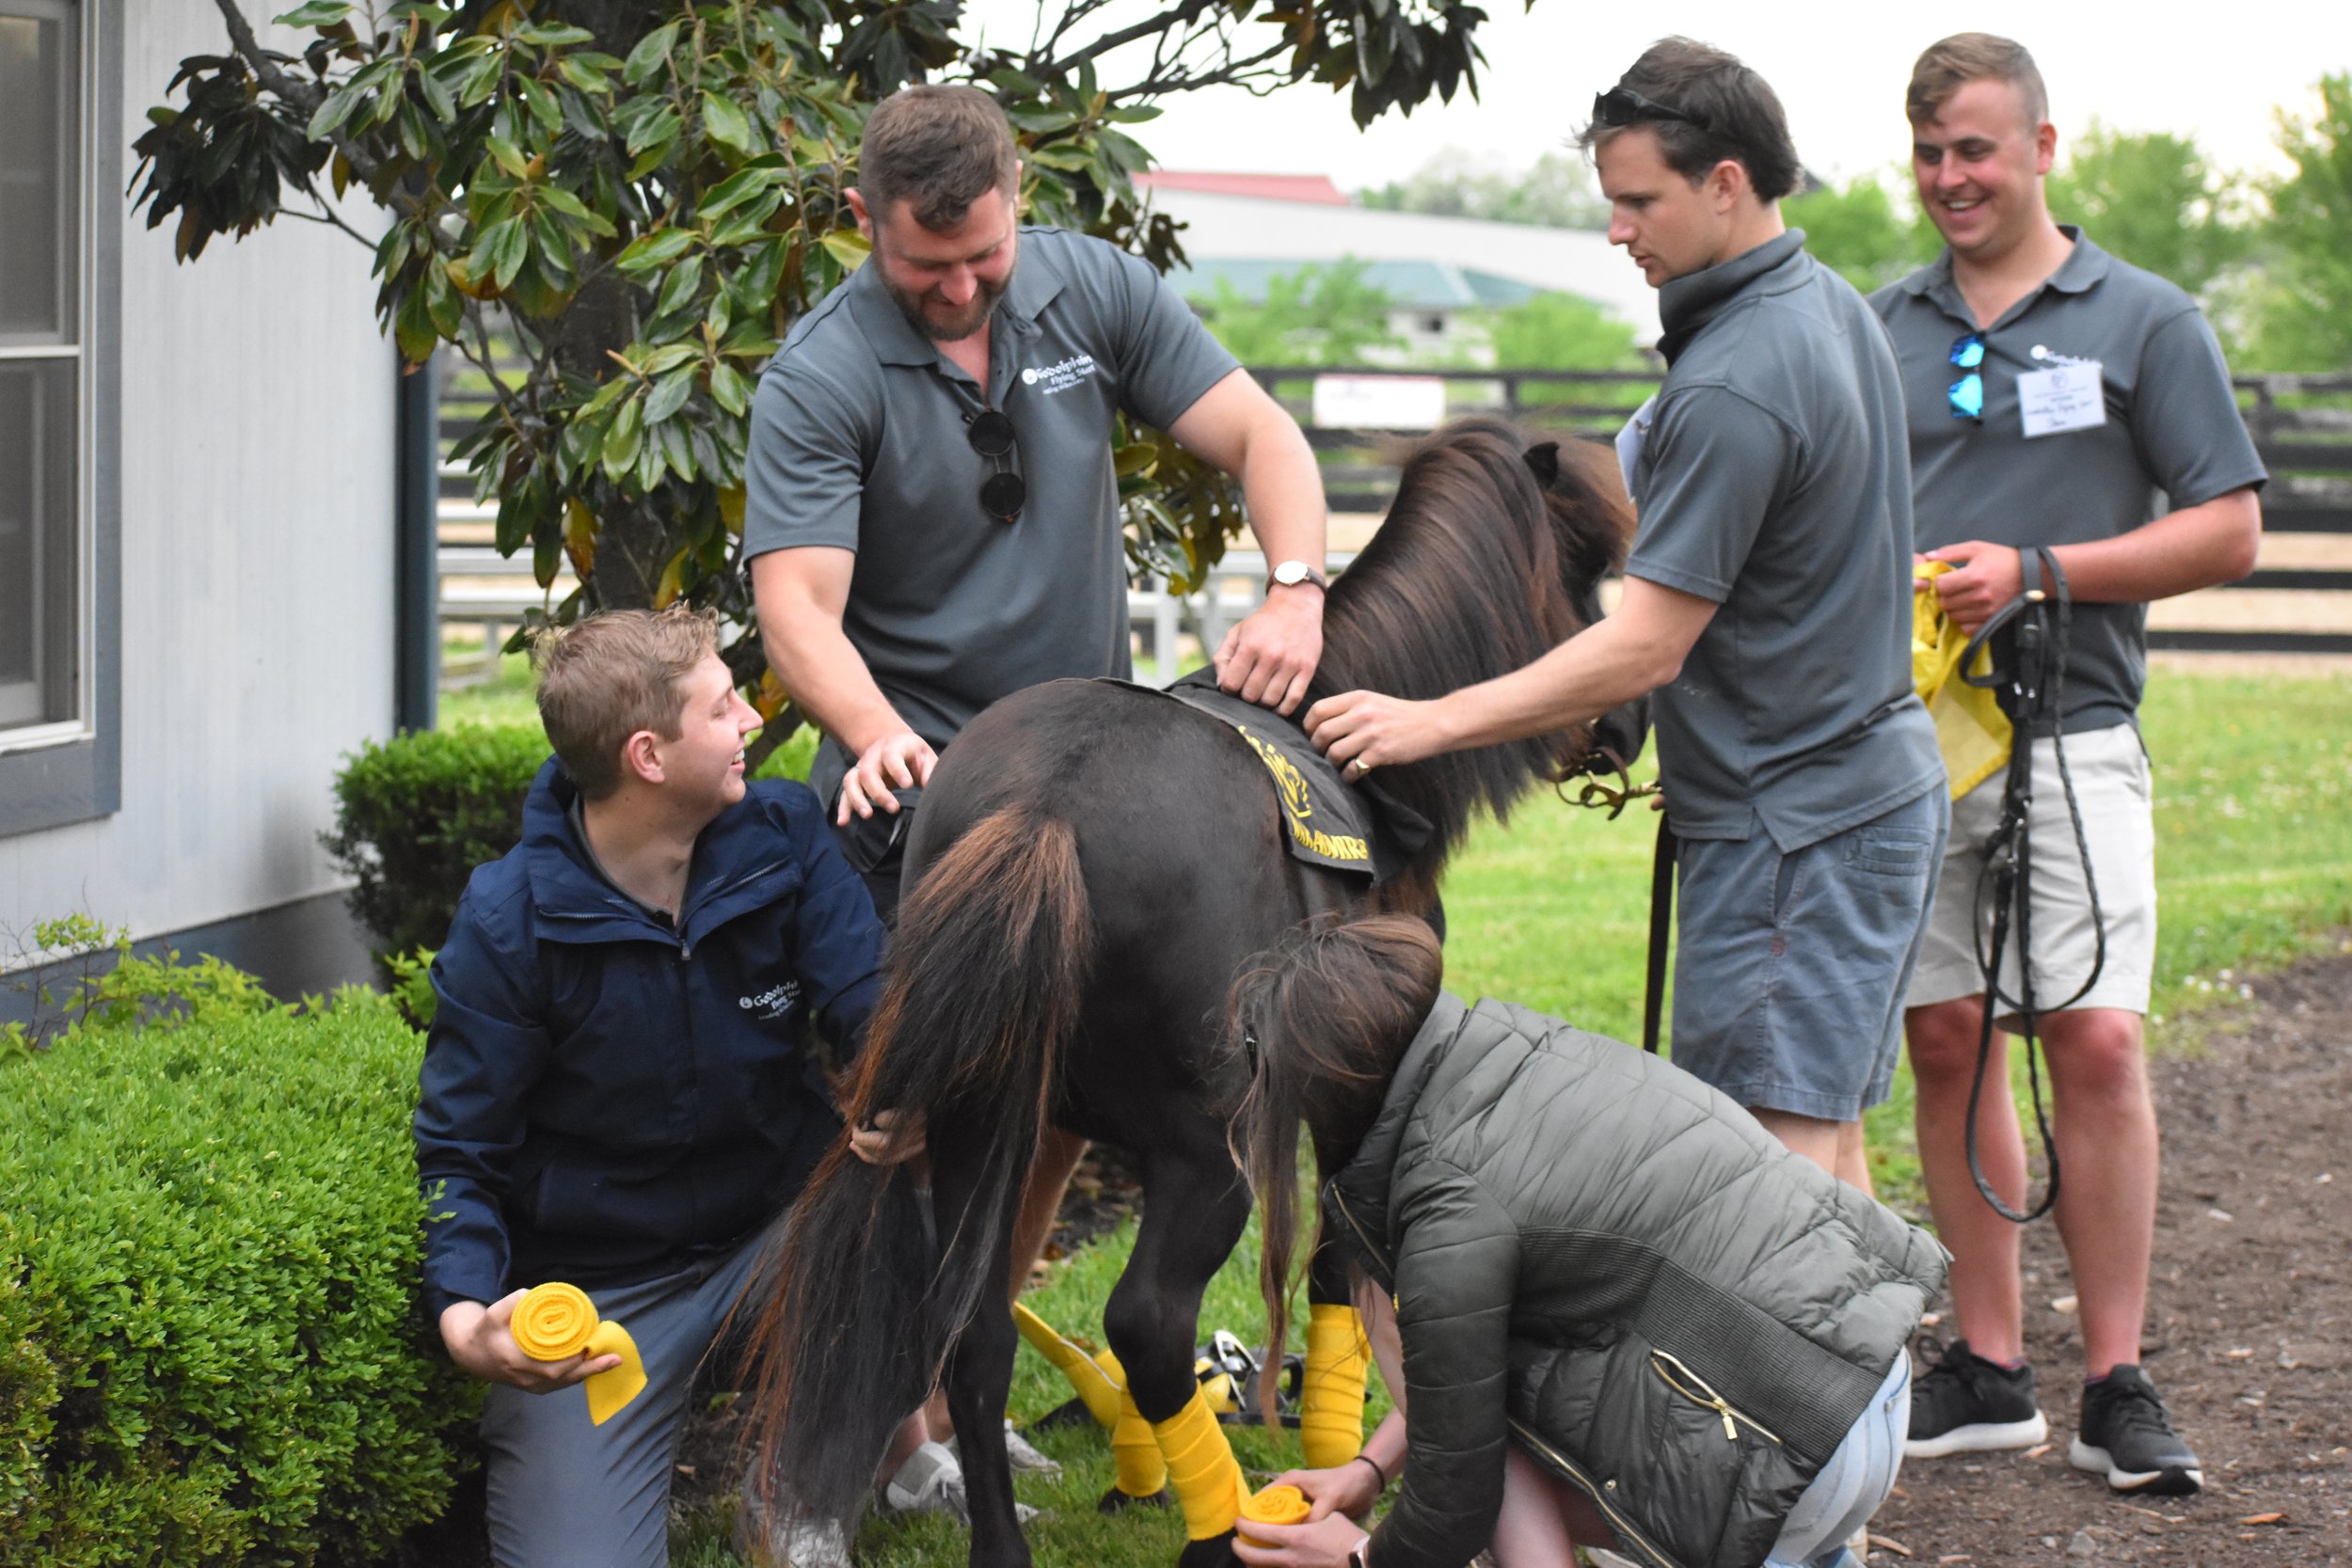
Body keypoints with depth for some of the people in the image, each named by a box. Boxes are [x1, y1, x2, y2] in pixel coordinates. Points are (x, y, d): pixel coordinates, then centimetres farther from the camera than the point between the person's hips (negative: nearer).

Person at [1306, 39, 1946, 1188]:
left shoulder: (1733, 386, -21)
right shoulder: (1833, 309, 10)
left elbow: (1646, 647, -22)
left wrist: (1431, 724, -20)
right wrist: (1603, 715, 20)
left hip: (1791, 823, -10)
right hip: (1872, 775, 10)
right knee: (1827, 1150, 12)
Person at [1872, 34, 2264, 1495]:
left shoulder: (2146, 322, 2)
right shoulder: (1880, 329, 13)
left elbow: (2229, 531, -1)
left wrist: (2034, 574, -10)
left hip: (2072, 731, -3)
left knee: (2098, 1038, -10)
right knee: (1947, 1039, 4)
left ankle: (2119, 1381, -4)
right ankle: (1990, 1367, 12)